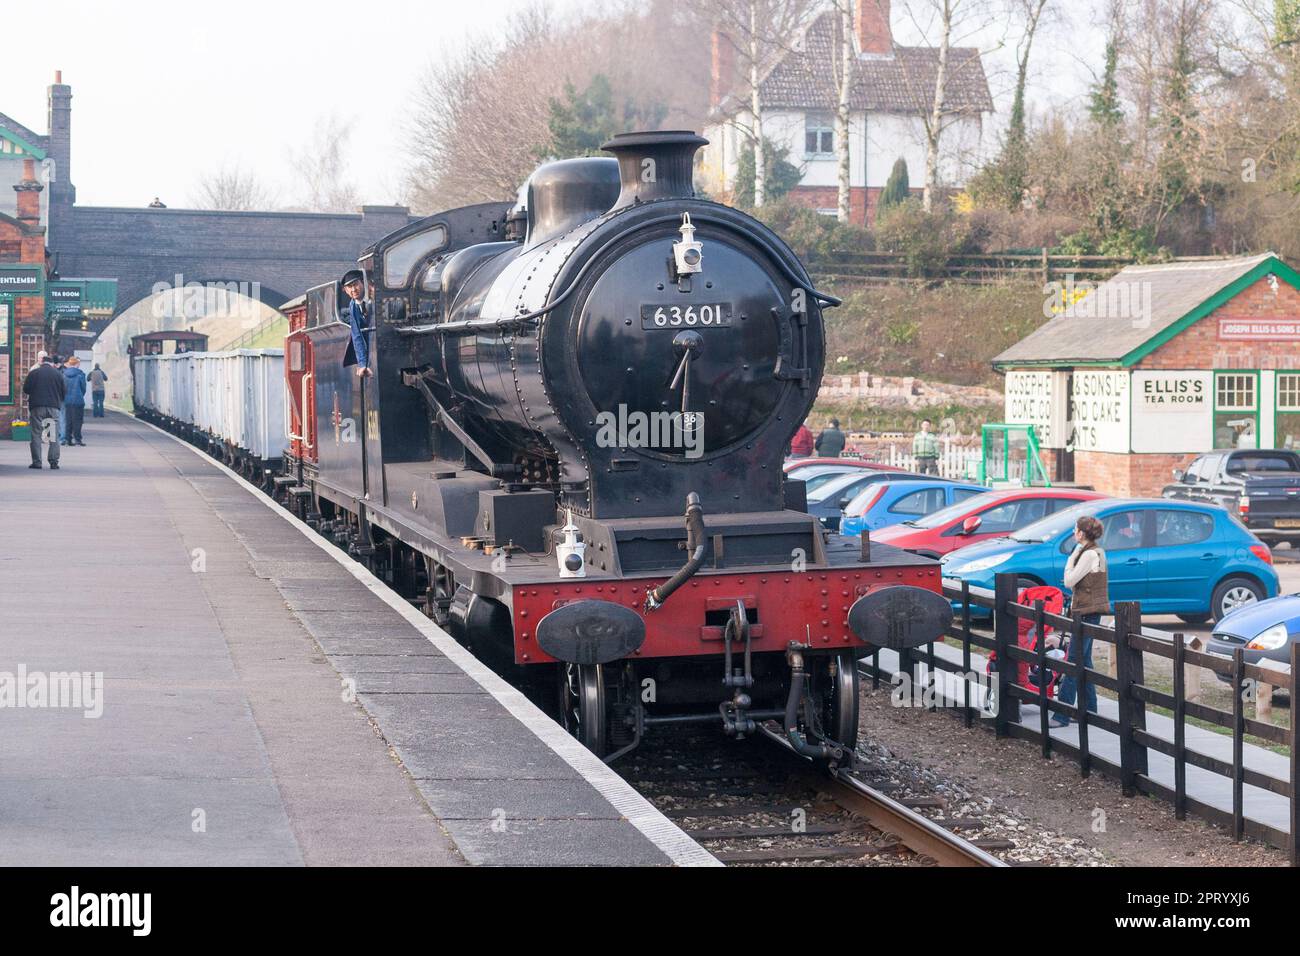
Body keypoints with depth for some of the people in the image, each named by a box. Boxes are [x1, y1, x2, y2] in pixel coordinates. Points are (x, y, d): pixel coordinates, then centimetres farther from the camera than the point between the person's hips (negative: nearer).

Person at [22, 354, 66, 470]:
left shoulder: (33, 373, 0)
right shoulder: (58, 374, 3)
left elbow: (26, 389, 0)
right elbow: (64, 392, 4)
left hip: (37, 407, -1)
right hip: (54, 407, 1)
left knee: (36, 434, 4)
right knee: (54, 435, 5)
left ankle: (36, 461, 0)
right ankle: (54, 462, -1)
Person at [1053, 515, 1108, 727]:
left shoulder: (1090, 554, -17)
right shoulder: (1095, 551, 15)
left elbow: (1069, 581, -16)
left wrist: (1072, 557, -7)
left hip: (1088, 612, -10)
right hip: (1088, 611, 10)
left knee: (1074, 661, -10)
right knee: (1084, 660, 14)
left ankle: (1062, 716, -10)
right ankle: (1090, 710, 19)